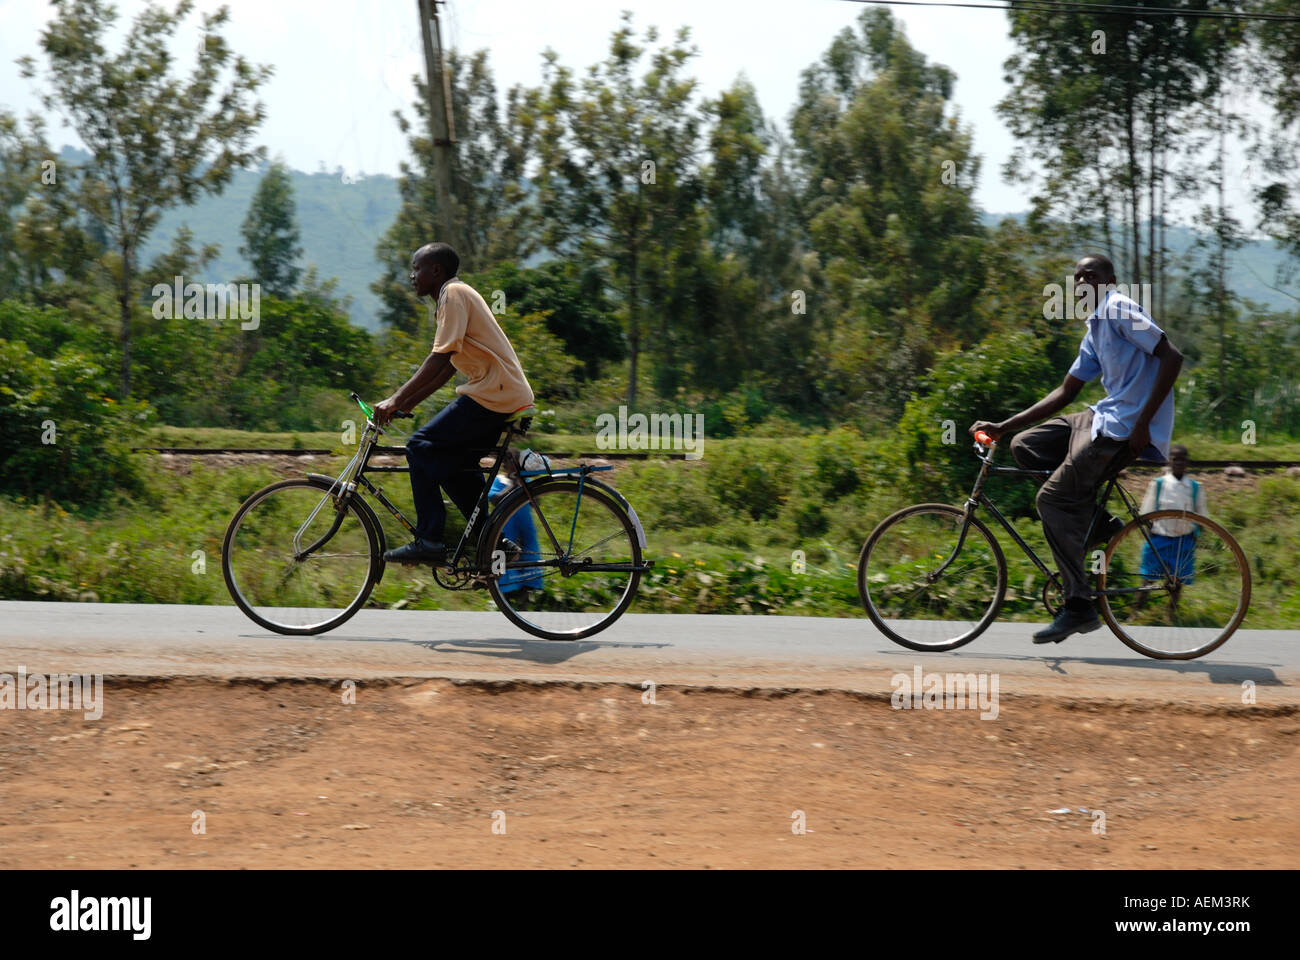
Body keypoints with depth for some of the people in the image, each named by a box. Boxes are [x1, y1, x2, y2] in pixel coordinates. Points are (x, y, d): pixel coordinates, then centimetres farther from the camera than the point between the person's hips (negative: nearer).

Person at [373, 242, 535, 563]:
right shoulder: (456, 295, 22)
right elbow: (447, 367, 23)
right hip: (509, 394, 10)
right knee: (452, 464, 14)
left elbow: (441, 357, -19)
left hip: (493, 394, -10)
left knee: (422, 446, -10)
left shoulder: (454, 293, -9)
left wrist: (395, 399, -19)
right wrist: (406, 403, 19)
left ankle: (428, 541, -11)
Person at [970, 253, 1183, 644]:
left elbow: (1172, 357, -18)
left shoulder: (1119, 310, -9)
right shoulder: (1095, 330, 21)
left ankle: (1079, 607, -9)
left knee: (1053, 501, -11)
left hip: (1124, 428, -10)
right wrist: (1002, 427, 16)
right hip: (1104, 417, 10)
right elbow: (1065, 393, 22)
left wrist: (1143, 422, -21)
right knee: (1024, 445, 9)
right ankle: (1096, 522, 6)